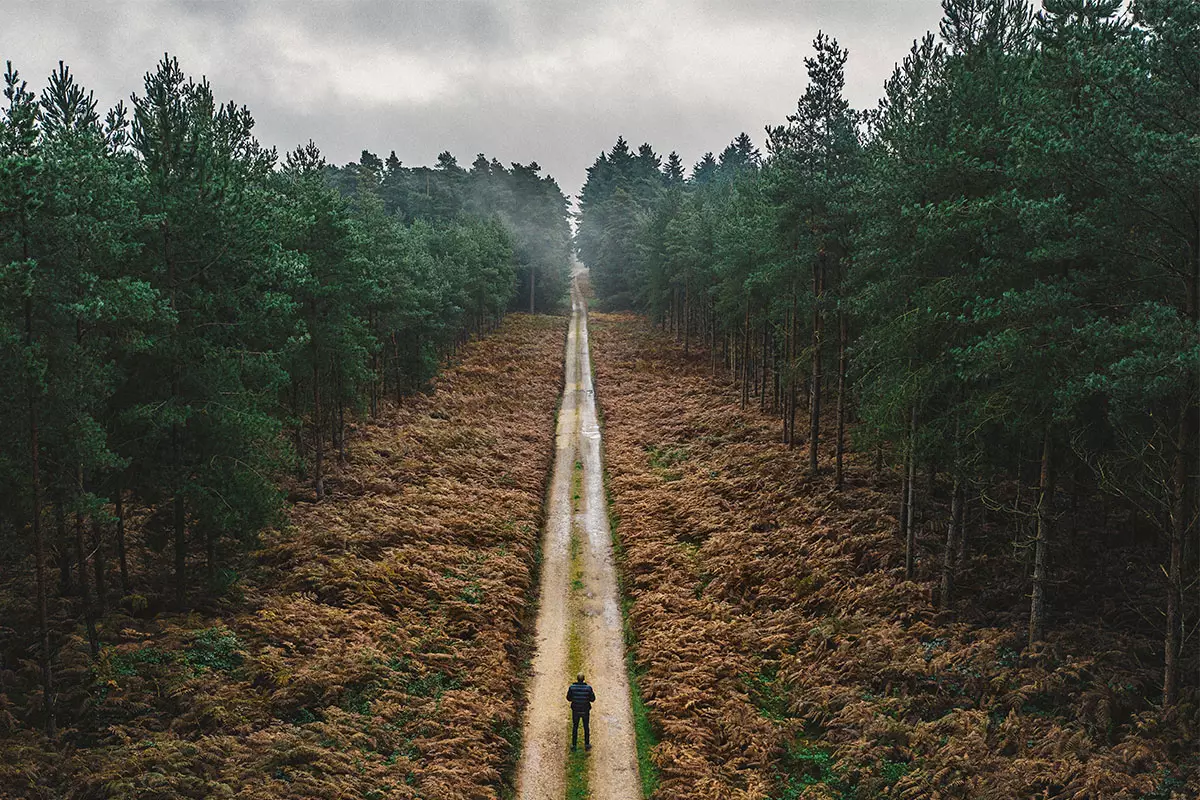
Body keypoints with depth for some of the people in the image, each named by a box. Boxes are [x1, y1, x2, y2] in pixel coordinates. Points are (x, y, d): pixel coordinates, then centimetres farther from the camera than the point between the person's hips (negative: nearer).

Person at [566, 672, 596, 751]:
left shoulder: (572, 687, -17)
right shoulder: (588, 688, -19)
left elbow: (569, 698, -5)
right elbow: (593, 699, -9)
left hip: (575, 711, 1)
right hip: (585, 711, 0)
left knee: (575, 727, 17)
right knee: (586, 727, 18)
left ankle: (573, 745, 23)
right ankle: (587, 744, 26)